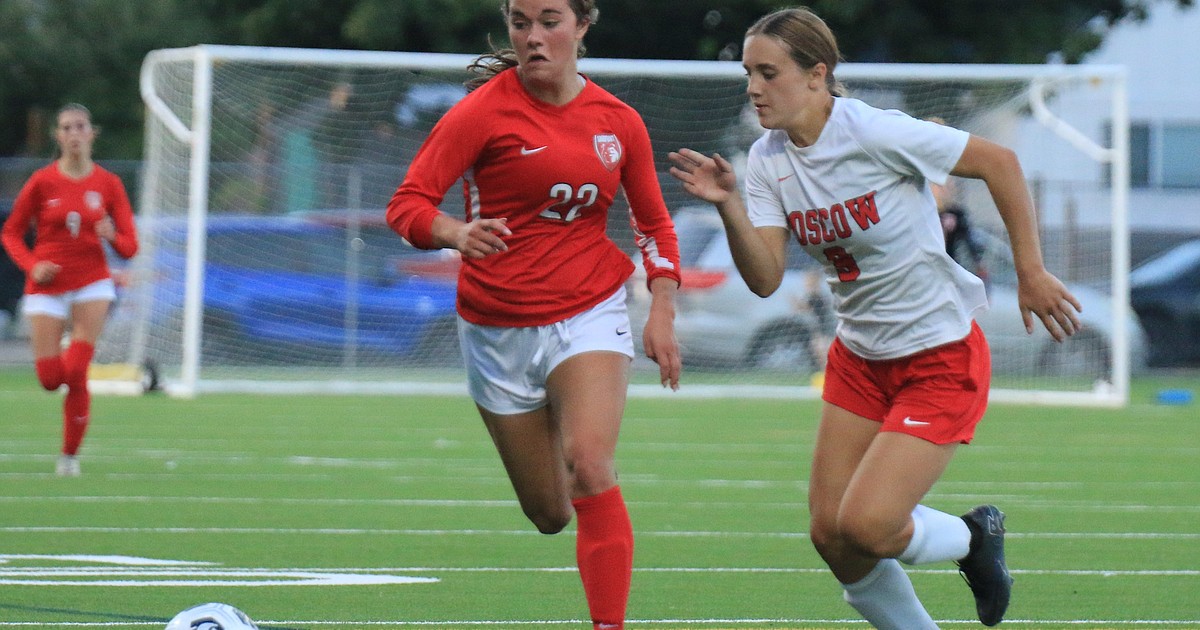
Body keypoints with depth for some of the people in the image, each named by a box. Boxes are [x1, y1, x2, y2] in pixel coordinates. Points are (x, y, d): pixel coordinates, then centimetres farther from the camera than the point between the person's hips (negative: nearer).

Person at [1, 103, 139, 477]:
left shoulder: (108, 184, 0)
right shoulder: (42, 182, -3)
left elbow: (130, 247, 1)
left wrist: (112, 236, -21)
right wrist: (32, 265, -12)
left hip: (91, 283, 0)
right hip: (47, 287, 0)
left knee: (75, 375, -13)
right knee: (51, 380, -3)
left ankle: (70, 455, 4)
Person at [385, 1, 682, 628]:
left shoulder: (619, 123, 2)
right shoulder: (485, 111, -10)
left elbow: (654, 223, 16)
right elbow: (406, 204, -16)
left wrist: (662, 312, 3)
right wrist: (459, 234, -37)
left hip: (589, 316, 1)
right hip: (498, 330, -1)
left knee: (589, 468, -24)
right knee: (548, 512, 8)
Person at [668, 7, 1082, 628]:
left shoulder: (877, 134, -22)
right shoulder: (767, 159, -2)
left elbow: (999, 161, -12)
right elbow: (765, 278, -9)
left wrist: (1031, 273, -9)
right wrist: (728, 206, -26)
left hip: (941, 359, -7)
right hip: (859, 360, 7)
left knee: (863, 527, -17)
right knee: (829, 535, 1)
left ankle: (972, 537, 14)